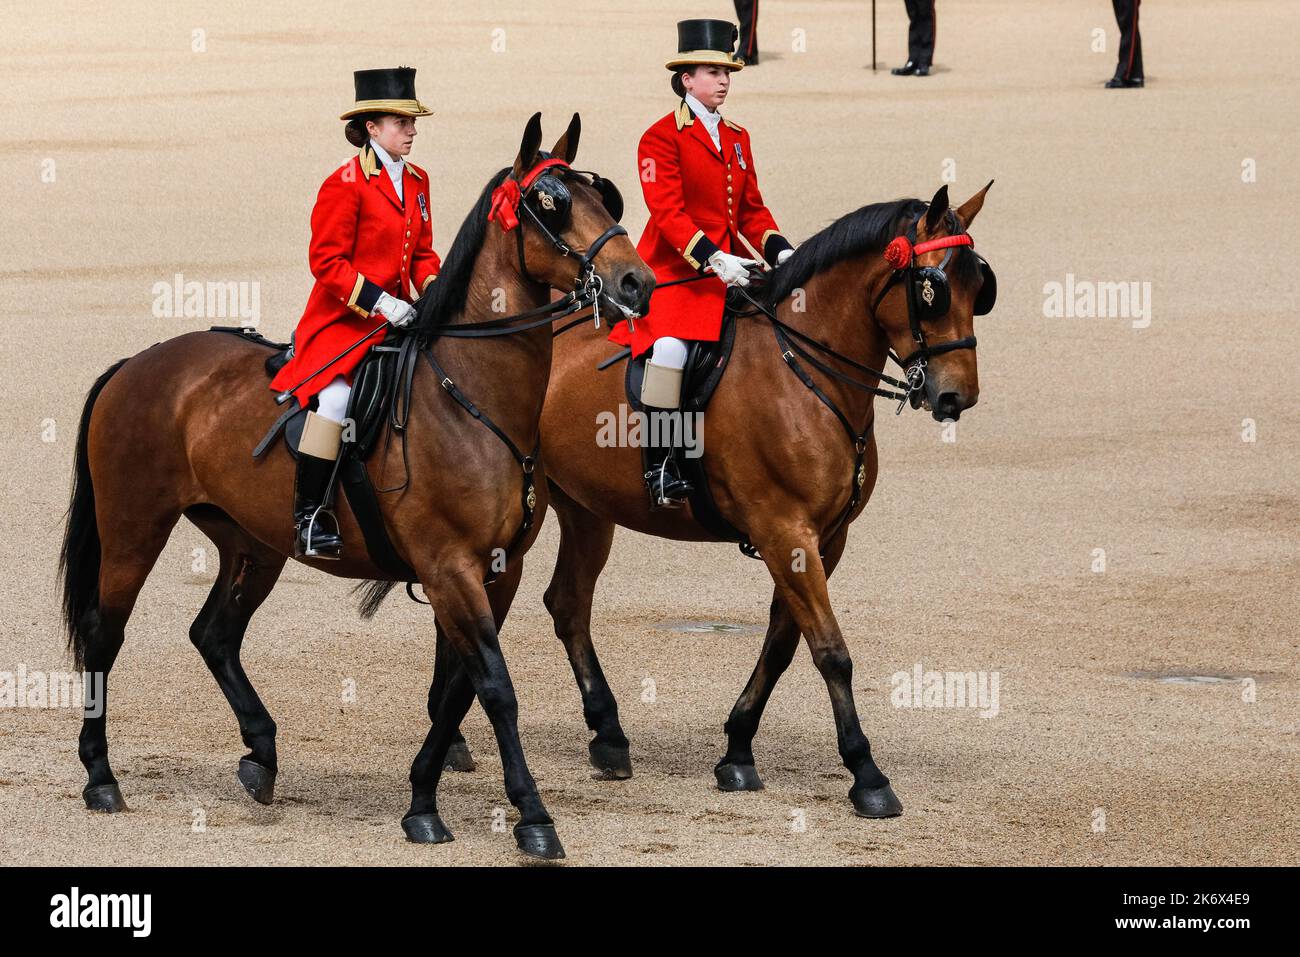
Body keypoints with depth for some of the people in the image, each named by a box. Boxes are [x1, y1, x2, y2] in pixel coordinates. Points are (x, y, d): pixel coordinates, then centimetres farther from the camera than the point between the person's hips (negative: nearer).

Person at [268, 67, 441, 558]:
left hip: (395, 312, 8)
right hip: (343, 317, -8)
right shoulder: (345, 184, -11)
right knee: (335, 396, -29)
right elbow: (326, 260, -13)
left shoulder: (416, 181, 12)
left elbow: (422, 252, 19)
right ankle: (308, 516, -26)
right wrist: (378, 301, -21)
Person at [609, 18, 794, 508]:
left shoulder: (737, 138, 17)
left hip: (731, 266, 7)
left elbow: (751, 209, 17)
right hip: (676, 271, -7)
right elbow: (668, 211, -14)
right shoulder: (662, 137, -4)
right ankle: (658, 466, -21)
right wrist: (712, 258, -26)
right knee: (670, 349, -28)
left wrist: (778, 249, -3)